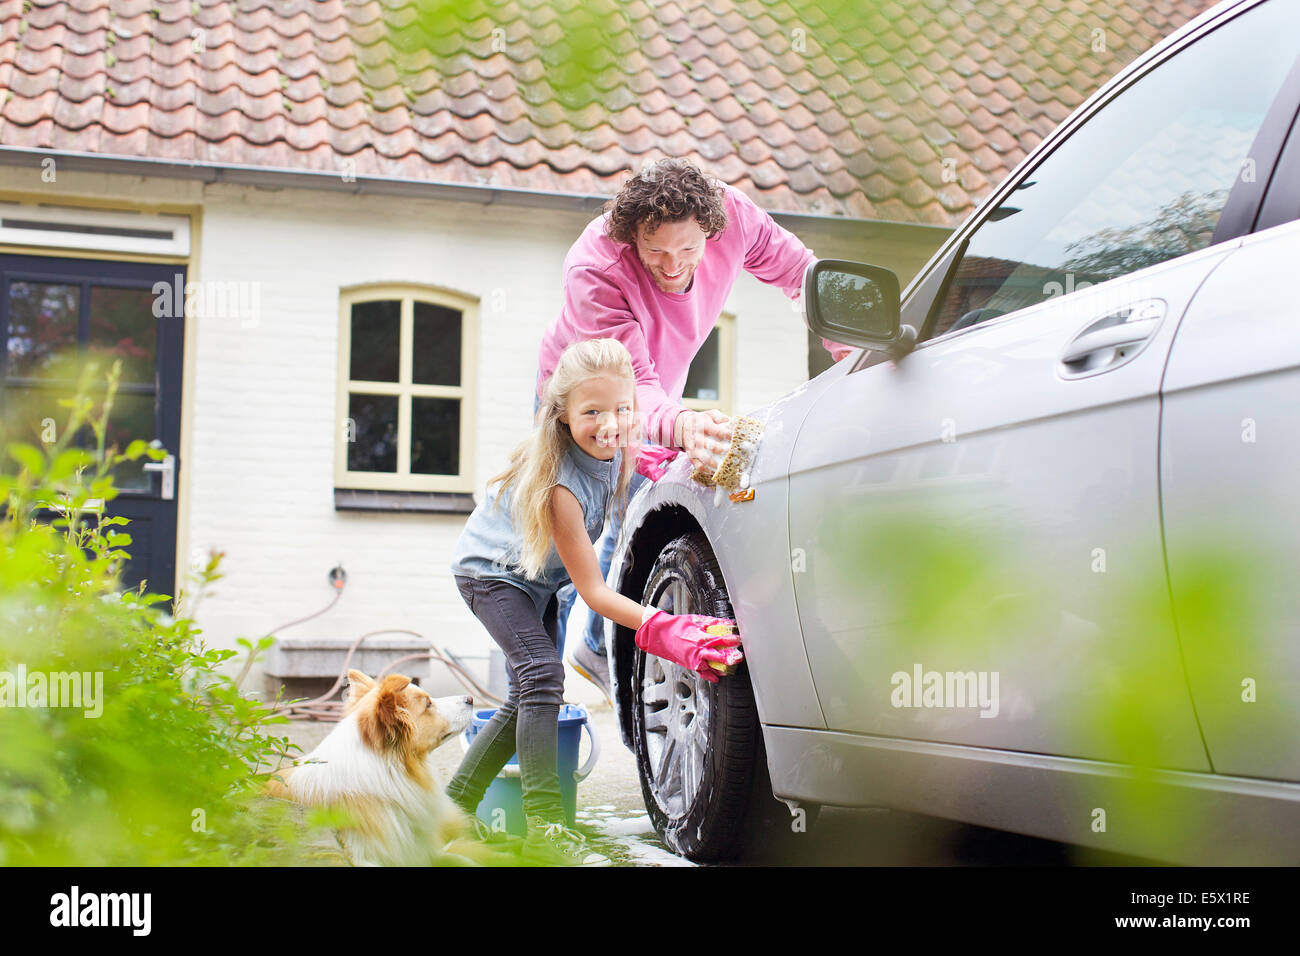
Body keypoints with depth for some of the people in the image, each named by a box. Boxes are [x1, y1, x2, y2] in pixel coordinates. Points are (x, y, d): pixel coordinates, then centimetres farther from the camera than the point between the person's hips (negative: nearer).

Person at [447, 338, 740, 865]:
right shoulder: (560, 484, -39)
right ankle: (545, 827, -27)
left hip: (538, 579, 8)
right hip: (490, 571, -8)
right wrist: (664, 630, -48)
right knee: (542, 674, -25)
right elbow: (594, 591, -35)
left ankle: (456, 802, 24)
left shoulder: (618, 447, -20)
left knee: (528, 695, 10)